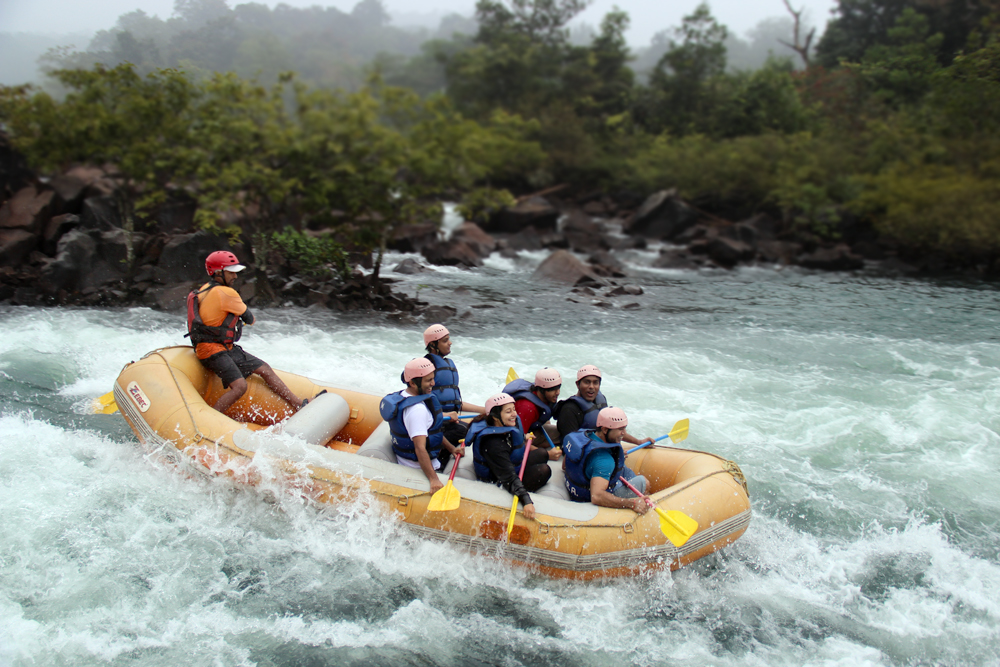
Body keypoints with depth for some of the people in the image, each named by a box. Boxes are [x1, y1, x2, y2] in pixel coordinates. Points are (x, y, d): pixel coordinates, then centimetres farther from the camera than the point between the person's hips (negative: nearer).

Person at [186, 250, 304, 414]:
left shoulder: (205, 290, 13)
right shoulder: (226, 293, -16)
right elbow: (248, 317, -2)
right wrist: (250, 319, 20)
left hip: (227, 348, 11)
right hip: (212, 351, -11)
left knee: (264, 369, 6)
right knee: (239, 386, -27)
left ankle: (300, 405, 7)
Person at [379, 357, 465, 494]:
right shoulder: (417, 409, -26)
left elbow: (431, 430, 16)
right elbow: (420, 449, -33)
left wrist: (451, 448, 8)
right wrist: (433, 479, -39)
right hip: (418, 470, -10)